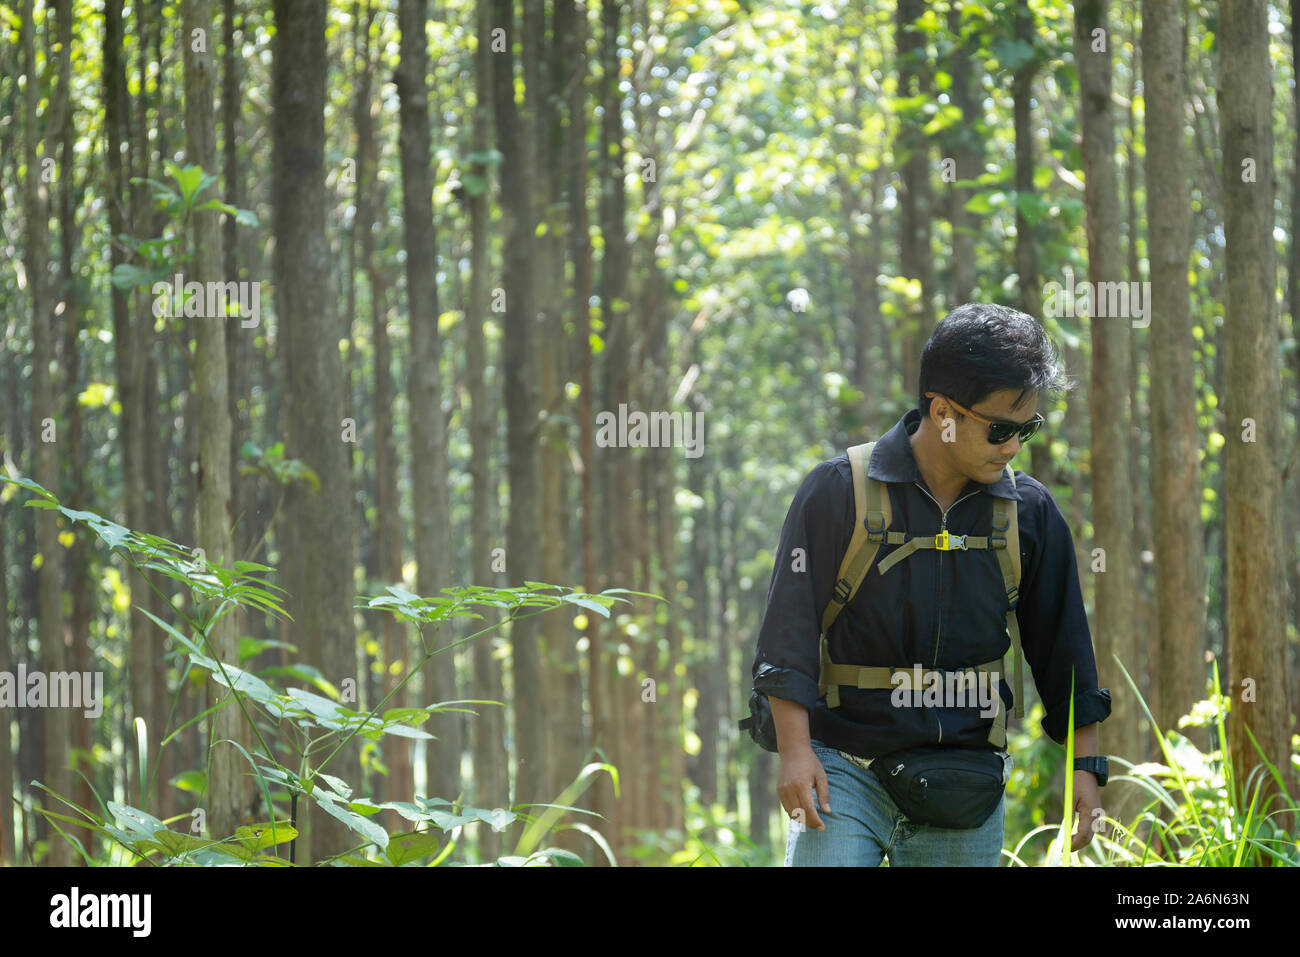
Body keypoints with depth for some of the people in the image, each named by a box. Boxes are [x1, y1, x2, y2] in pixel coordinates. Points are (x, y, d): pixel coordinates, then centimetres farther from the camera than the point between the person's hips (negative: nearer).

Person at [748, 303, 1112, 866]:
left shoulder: (1030, 511, 7)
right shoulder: (838, 491, -4)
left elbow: (1060, 642, 14)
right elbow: (791, 626, -5)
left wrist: (1084, 764, 11)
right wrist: (794, 749, -12)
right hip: (844, 771, -3)